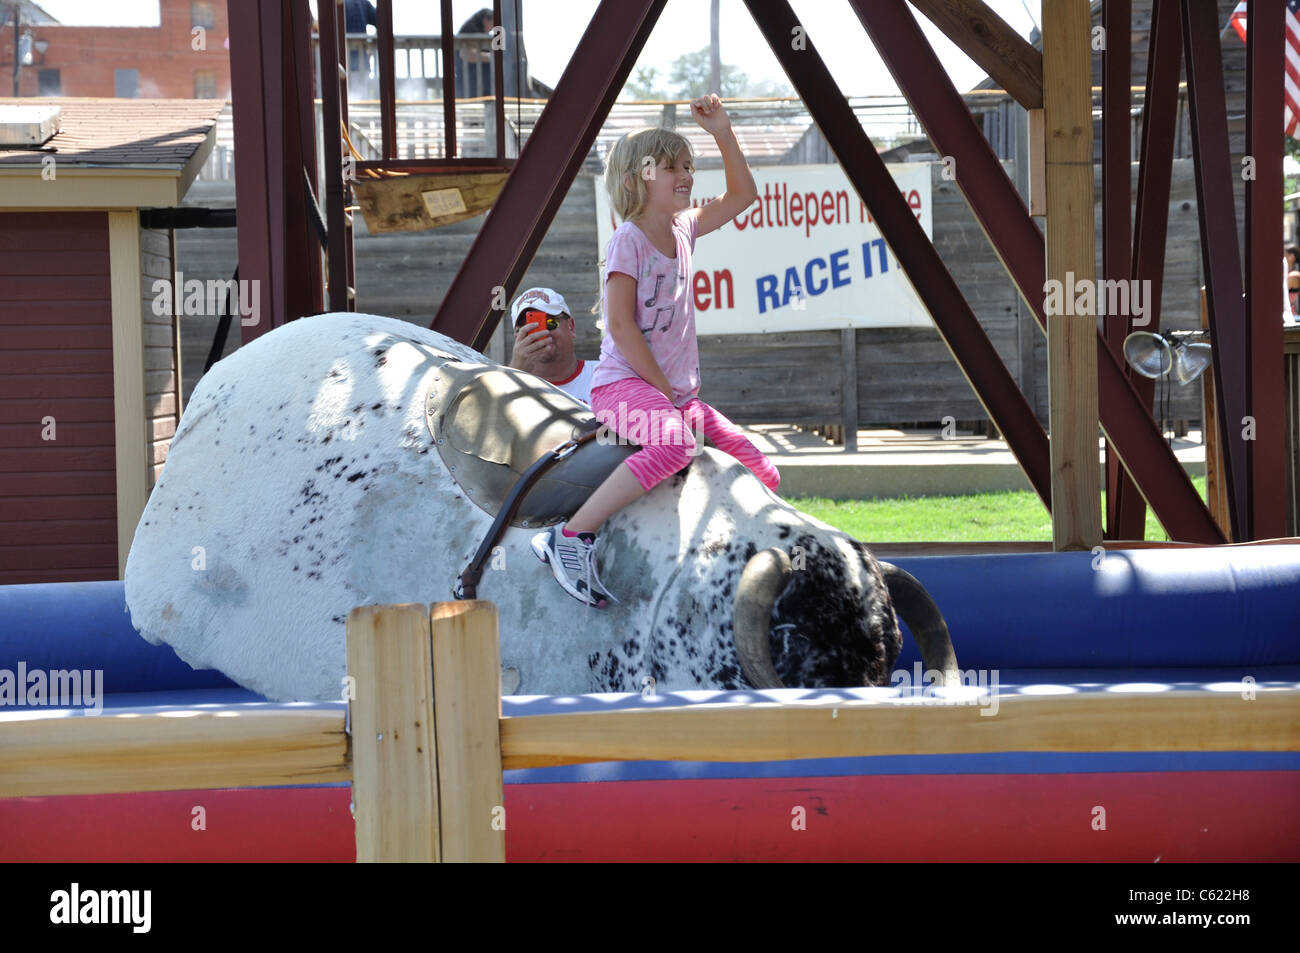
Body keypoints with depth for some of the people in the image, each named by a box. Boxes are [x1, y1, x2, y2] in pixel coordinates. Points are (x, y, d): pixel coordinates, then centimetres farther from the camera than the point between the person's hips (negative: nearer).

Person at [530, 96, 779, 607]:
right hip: (625, 386, -8)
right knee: (675, 445, -39)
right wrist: (665, 391, -15)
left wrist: (723, 133, 15)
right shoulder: (628, 239, -7)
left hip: (677, 392, 8)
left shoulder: (682, 229, 15)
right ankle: (571, 537, -36)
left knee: (763, 474, 0)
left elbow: (741, 196, 28)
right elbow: (621, 325, -14)